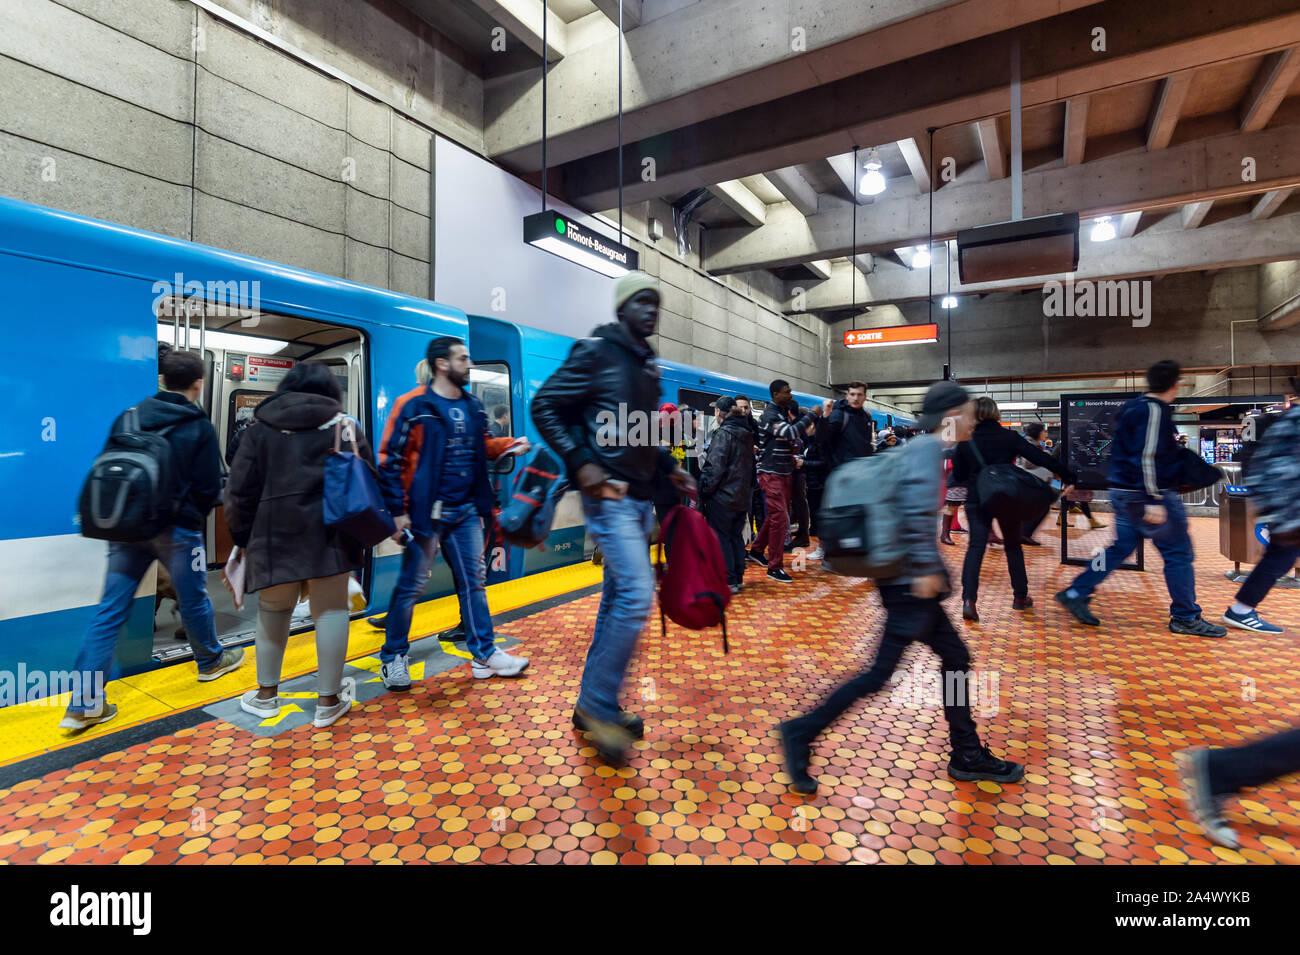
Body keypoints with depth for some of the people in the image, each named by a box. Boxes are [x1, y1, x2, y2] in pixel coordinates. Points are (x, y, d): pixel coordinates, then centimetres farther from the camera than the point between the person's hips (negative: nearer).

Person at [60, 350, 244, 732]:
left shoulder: (128, 417, 3)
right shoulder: (199, 427, -10)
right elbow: (209, 487, -9)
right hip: (178, 529, -4)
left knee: (109, 611, 6)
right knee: (193, 600, 14)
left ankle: (84, 704, 6)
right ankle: (211, 661, 35)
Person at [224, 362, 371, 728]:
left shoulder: (262, 429, 9)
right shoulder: (344, 426, 6)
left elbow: (240, 490, 7)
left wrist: (244, 538, 16)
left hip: (275, 534, 2)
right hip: (328, 534, -1)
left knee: (272, 612, 18)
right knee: (330, 611, 5)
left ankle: (266, 694, 31)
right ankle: (328, 701, 10)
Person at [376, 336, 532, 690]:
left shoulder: (473, 407, 10)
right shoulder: (413, 406, -9)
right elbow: (390, 460, -10)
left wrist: (511, 445, 3)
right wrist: (398, 511, -13)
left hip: (466, 512, 6)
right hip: (427, 512, -6)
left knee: (474, 582, 12)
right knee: (411, 585, 5)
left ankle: (484, 654, 23)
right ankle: (393, 657, 24)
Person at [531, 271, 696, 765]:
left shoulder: (649, 365, 17)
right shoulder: (596, 352, -6)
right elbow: (543, 405, -9)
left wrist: (669, 468, 13)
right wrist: (579, 462, -18)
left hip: (640, 498, 9)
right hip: (609, 496, -9)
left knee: (619, 599, 11)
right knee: (637, 595, -16)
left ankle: (593, 706, 23)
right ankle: (600, 706, 2)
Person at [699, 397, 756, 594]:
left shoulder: (723, 433, -15)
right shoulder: (747, 434, 11)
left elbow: (715, 466, -19)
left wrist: (705, 490, -13)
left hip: (722, 496, -8)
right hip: (742, 496, 8)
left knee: (721, 537, 0)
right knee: (736, 537, 15)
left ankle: (728, 581, 3)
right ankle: (738, 579, 20)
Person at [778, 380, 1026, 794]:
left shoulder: (915, 447, 15)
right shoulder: (928, 447, -12)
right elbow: (916, 508, -25)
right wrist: (927, 568, -23)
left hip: (908, 578, 10)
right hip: (911, 579, -10)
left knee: (955, 657, 17)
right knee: (881, 672, -4)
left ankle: (968, 756, 31)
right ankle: (802, 732, 3)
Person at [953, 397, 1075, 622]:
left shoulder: (966, 441, -2)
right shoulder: (1009, 437, -3)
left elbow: (958, 475, 3)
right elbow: (1040, 457, -7)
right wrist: (1067, 477, -5)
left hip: (977, 500, 0)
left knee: (976, 547, -3)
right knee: (1013, 546, 15)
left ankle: (969, 599, -18)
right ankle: (1020, 597, 27)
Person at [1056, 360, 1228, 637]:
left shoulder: (1132, 408, 13)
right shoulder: (1155, 411, -15)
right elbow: (1147, 457, -22)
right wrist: (1154, 501, -24)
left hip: (1124, 492, 9)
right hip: (1149, 495, -9)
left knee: (1120, 549, 12)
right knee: (1178, 553, 2)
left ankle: (1075, 594, 8)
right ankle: (1185, 618, 11)